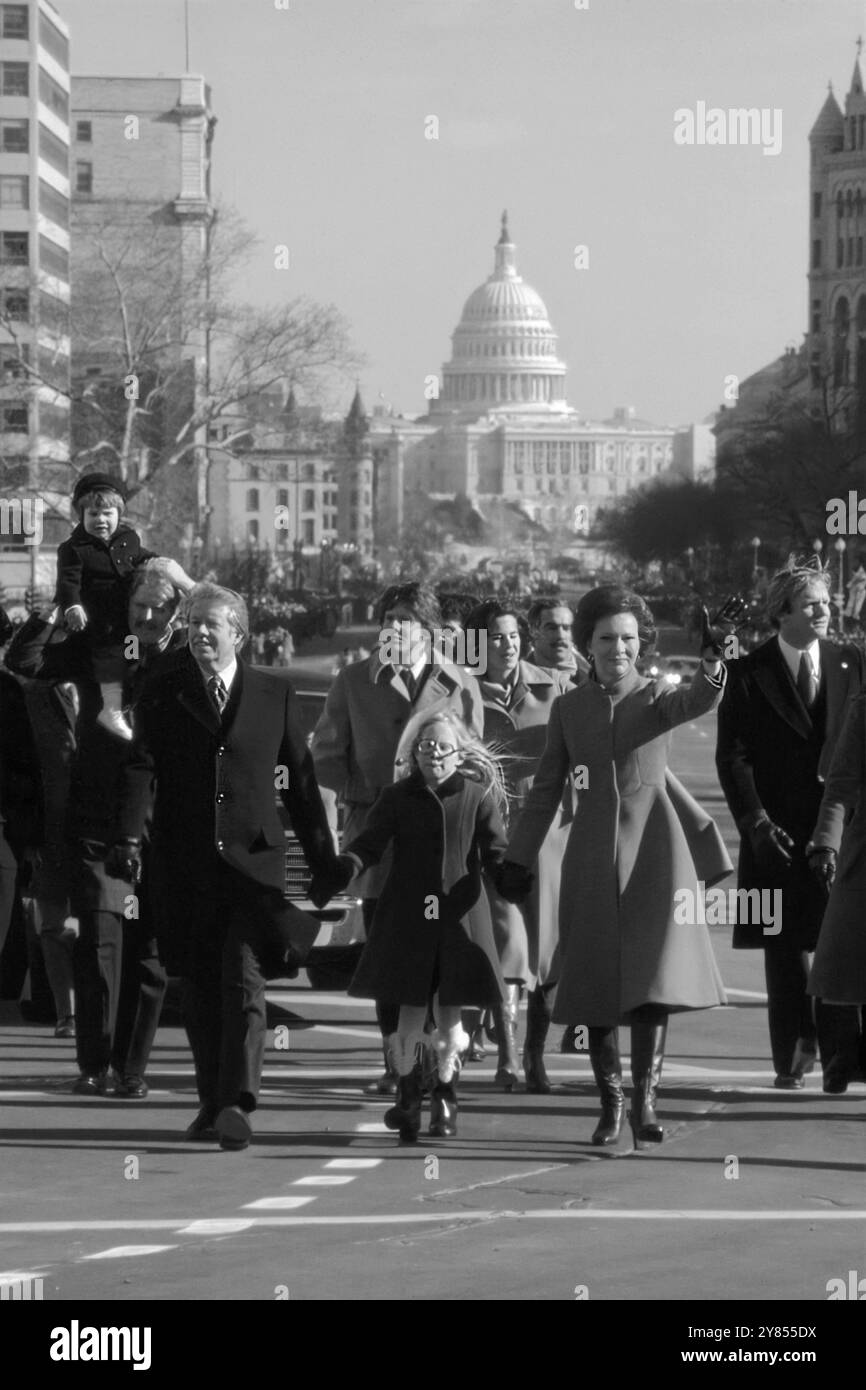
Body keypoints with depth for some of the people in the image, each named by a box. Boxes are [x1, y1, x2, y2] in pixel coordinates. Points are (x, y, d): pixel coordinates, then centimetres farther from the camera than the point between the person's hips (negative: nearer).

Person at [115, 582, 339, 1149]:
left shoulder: (274, 692, 6)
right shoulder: (162, 693, 6)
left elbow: (300, 778, 10)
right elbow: (141, 768, -4)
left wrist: (324, 861, 9)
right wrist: (130, 836, -19)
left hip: (253, 858, -2)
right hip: (184, 863, 2)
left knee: (244, 978, -13)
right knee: (199, 986, 6)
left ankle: (238, 1102, -19)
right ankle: (213, 1102, 16)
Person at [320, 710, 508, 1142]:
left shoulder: (479, 798, 4)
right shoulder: (397, 798, 5)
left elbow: (495, 852, 5)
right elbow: (368, 844, -3)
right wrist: (342, 870, -19)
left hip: (459, 918, 0)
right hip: (407, 920, 0)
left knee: (449, 1011, 5)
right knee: (410, 1011, -1)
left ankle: (445, 1099, 20)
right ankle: (408, 1098, 11)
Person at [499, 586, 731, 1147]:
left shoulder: (657, 697, 3)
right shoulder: (569, 708, 9)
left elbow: (697, 702, -20)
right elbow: (546, 790, 13)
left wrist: (711, 669, -42)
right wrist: (519, 859, 12)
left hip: (653, 847, -2)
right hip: (594, 853, 2)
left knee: (654, 976, -11)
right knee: (596, 983, 2)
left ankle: (645, 1100, -3)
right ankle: (611, 1103, 13)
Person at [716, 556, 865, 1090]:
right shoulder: (750, 673, 0)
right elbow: (733, 756, -1)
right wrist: (756, 822, -10)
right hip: (779, 831, -1)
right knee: (785, 947, 4)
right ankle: (793, 1056, 11)